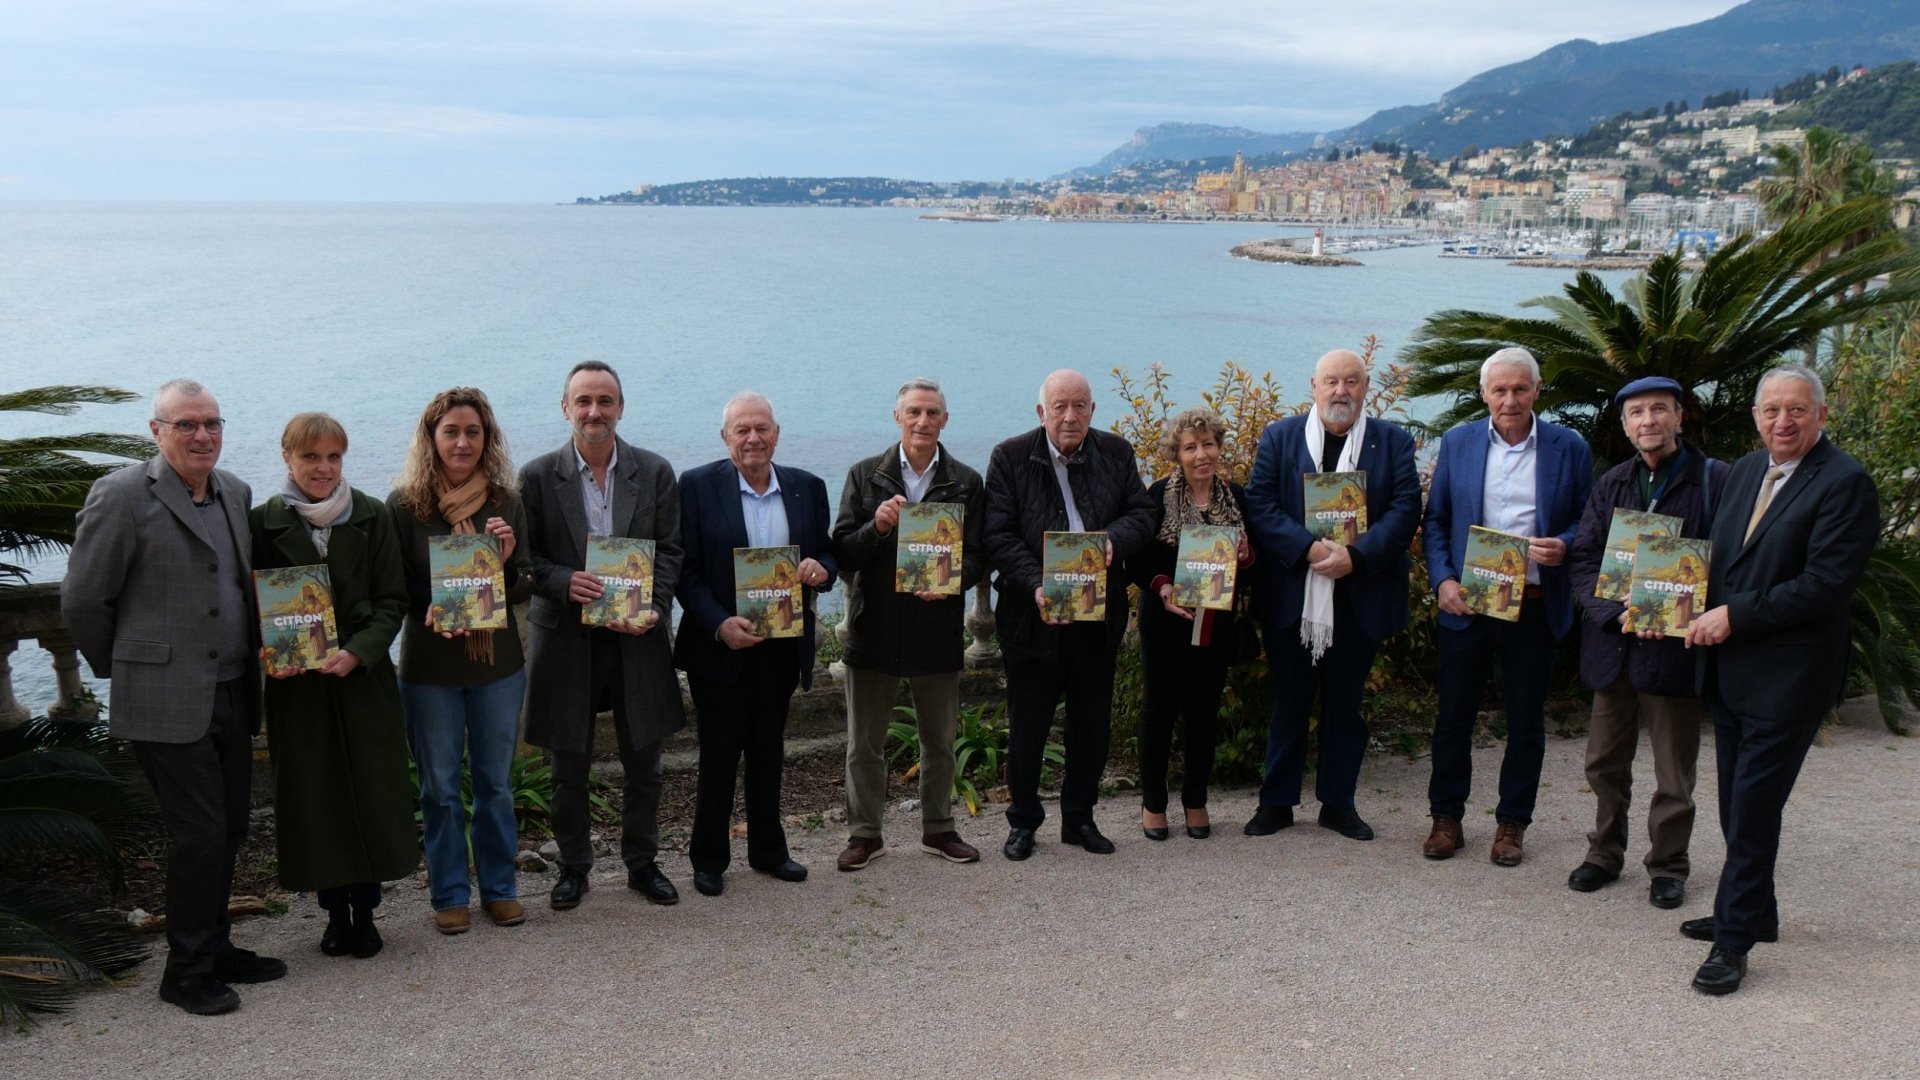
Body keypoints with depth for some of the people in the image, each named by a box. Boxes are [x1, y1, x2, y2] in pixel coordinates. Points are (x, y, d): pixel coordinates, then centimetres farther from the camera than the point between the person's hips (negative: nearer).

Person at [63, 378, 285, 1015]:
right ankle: (187, 971, 12)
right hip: (168, 702, -6)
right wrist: (126, 670, 3)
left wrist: (250, 667, 14)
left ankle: (215, 949, 28)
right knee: (198, 834, -4)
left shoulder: (234, 493, 11)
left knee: (229, 830, 13)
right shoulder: (122, 496, -10)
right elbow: (82, 602, -6)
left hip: (231, 695, 7)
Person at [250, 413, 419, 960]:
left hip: (364, 679, 0)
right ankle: (335, 912, 20)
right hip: (296, 684, 0)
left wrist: (358, 651, -15)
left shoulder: (372, 518, 0)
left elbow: (393, 599, -1)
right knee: (314, 798, 5)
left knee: (371, 793, 4)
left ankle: (364, 911, 19)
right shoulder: (264, 523, 0)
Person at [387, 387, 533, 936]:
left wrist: (507, 562, -17)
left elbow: (524, 589, 3)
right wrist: (428, 610, -22)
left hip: (498, 661, 2)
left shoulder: (505, 503, 0)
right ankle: (450, 895, 23)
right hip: (430, 666, -2)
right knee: (440, 787, 9)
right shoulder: (405, 504, -7)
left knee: (496, 782, 12)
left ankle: (499, 887, 26)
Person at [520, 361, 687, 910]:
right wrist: (564, 582, -20)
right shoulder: (538, 477, -3)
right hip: (565, 638, -1)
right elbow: (524, 557, -1)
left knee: (643, 762, 11)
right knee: (569, 766, 10)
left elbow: (669, 550, 1)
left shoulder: (655, 472, 1)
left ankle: (642, 863, 28)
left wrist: (655, 609, -15)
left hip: (637, 638, 1)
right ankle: (573, 867, 27)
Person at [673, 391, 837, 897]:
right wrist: (720, 625, -20)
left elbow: (828, 556, 10)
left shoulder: (807, 488, 5)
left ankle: (768, 849, 30)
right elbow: (685, 570, -8)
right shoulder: (697, 486, -6)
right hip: (720, 645, -3)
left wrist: (820, 569, -14)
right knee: (719, 756, 5)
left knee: (768, 752, 16)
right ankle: (709, 858, 20)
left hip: (782, 646, 4)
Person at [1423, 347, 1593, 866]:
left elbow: (1589, 521, 6)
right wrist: (1442, 580, -6)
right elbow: (1436, 520, 7)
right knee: (1453, 714, 8)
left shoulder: (1569, 448, 1)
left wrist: (1565, 548, -16)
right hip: (1466, 603, 1)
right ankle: (1446, 817, 22)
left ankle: (1512, 822, 23)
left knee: (1526, 720, 9)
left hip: (1536, 606, -1)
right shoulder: (1457, 442, 4)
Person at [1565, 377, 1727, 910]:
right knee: (1605, 763, 15)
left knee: (1674, 771, 7)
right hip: (1612, 644, 4)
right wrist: (1618, 613, -13)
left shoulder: (1715, 480, -5)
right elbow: (1581, 560, 3)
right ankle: (1605, 852, 30)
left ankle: (1668, 865, 23)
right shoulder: (1611, 484, 8)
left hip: (1675, 645, -4)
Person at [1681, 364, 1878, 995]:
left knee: (1753, 812, -2)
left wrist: (1735, 616, -19)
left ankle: (1734, 941, 8)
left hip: (1787, 676, -7)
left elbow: (1826, 585, -20)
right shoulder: (1746, 471, 11)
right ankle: (1753, 914, 33)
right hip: (1729, 668, 8)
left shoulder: (1845, 484, -13)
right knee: (1738, 807, 17)